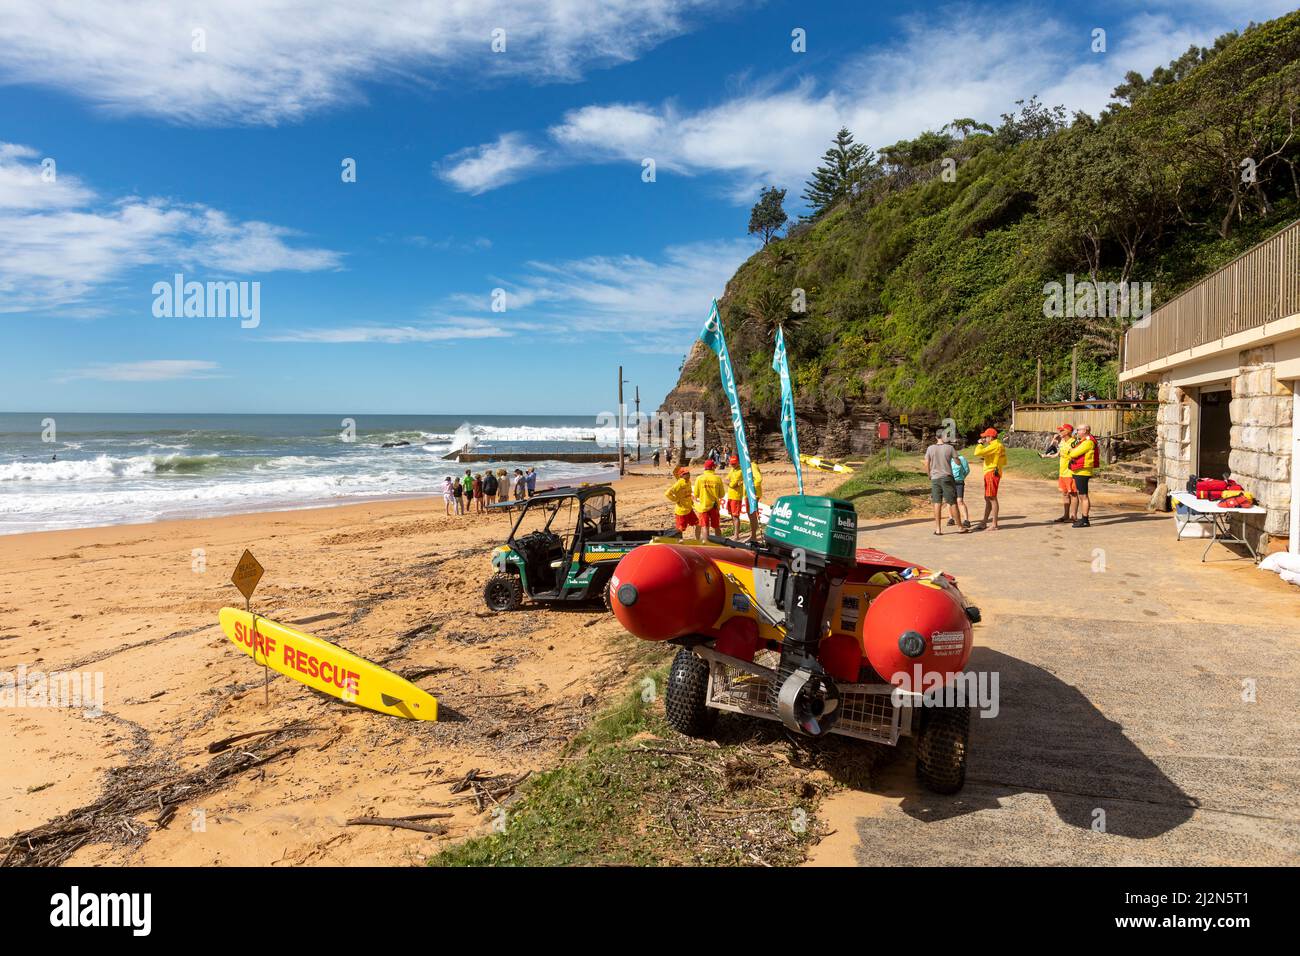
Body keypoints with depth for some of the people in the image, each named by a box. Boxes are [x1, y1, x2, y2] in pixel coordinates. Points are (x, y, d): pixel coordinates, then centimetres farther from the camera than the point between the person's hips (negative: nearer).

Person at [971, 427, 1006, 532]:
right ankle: (984, 522, 21)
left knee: (992, 498, -7)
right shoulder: (1000, 446, 16)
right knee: (987, 498, 15)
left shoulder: (994, 446, -15)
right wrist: (986, 459, 16)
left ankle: (994, 524, -4)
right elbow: (1004, 462, 21)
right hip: (992, 473, 10)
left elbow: (978, 452, -25)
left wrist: (980, 444, -6)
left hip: (991, 473, -10)